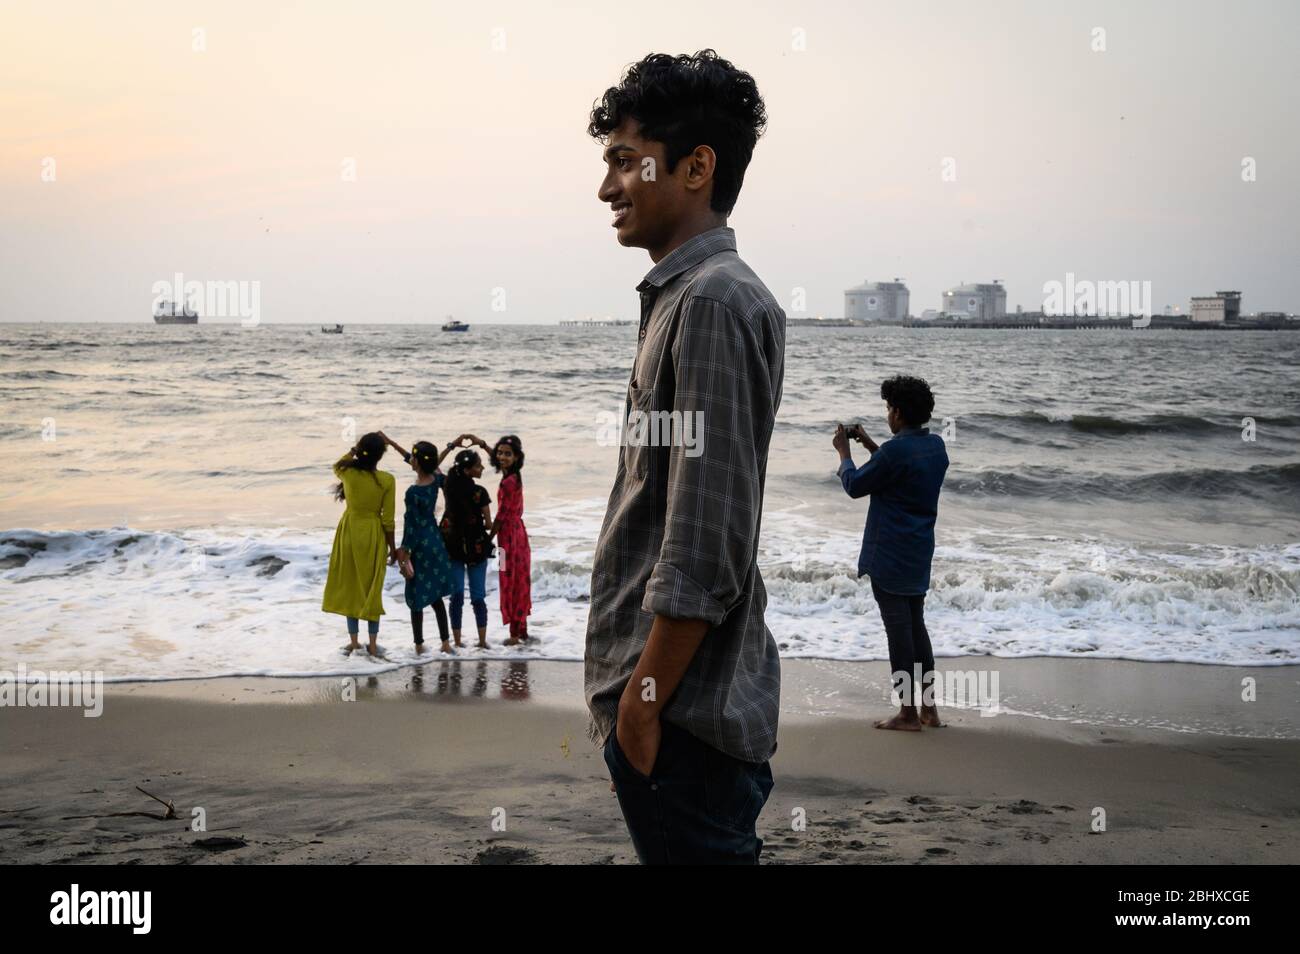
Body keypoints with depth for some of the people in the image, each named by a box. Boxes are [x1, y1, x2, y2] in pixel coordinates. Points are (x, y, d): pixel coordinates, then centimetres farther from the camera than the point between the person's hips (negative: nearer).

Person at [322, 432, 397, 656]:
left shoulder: (348, 473, -11)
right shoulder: (387, 480, -15)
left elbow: (337, 465, 17)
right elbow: (387, 519, -10)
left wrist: (354, 450, 19)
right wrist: (392, 547, 1)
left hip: (350, 531, 1)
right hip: (373, 535, -1)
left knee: (350, 586, 13)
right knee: (372, 588, 9)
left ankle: (354, 641, 15)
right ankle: (373, 644, 12)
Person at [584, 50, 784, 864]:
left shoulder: (714, 302, -17)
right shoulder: (686, 294, 15)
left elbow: (705, 547, -22)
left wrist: (645, 699, -17)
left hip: (683, 715, -10)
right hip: (685, 704, 10)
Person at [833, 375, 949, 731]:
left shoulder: (896, 450, -20)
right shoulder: (936, 446, 6)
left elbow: (855, 485, -9)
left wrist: (844, 451, 7)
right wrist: (869, 444, 24)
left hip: (890, 554, -8)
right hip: (919, 554, 8)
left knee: (898, 629, -2)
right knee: (916, 626, 16)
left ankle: (908, 713, 3)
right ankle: (929, 708, 20)